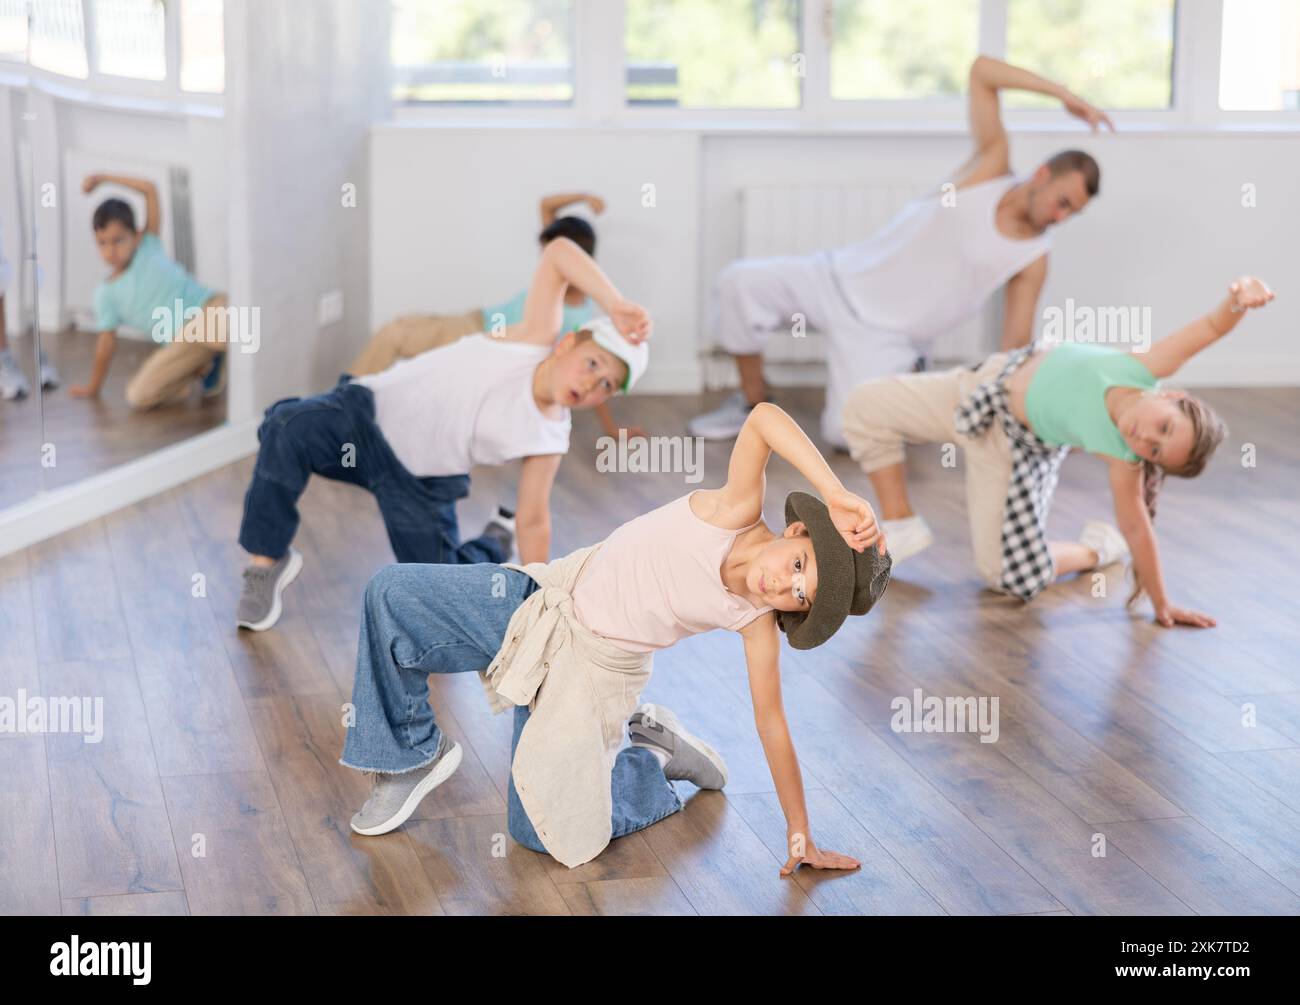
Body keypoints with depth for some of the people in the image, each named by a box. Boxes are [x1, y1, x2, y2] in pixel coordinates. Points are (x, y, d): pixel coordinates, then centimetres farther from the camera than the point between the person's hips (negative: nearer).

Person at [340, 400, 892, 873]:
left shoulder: (758, 622, -16)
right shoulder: (738, 510, -21)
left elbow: (772, 721, -6)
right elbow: (763, 417, -35)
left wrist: (800, 835, -5)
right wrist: (837, 498, -45)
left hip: (594, 666, -1)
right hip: (546, 599, 1)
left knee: (539, 830, -8)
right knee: (392, 594, -15)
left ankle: (655, 762, 17)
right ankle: (416, 753, 8)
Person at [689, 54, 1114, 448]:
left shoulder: (1033, 260, -3)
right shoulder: (992, 166, -4)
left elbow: (1015, 345, 0)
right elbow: (981, 70, -10)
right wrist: (1064, 94, -15)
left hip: (884, 338, -1)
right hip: (842, 280, 1)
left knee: (847, 432, -22)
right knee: (740, 281, -21)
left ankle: (904, 380, 12)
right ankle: (754, 401, 1)